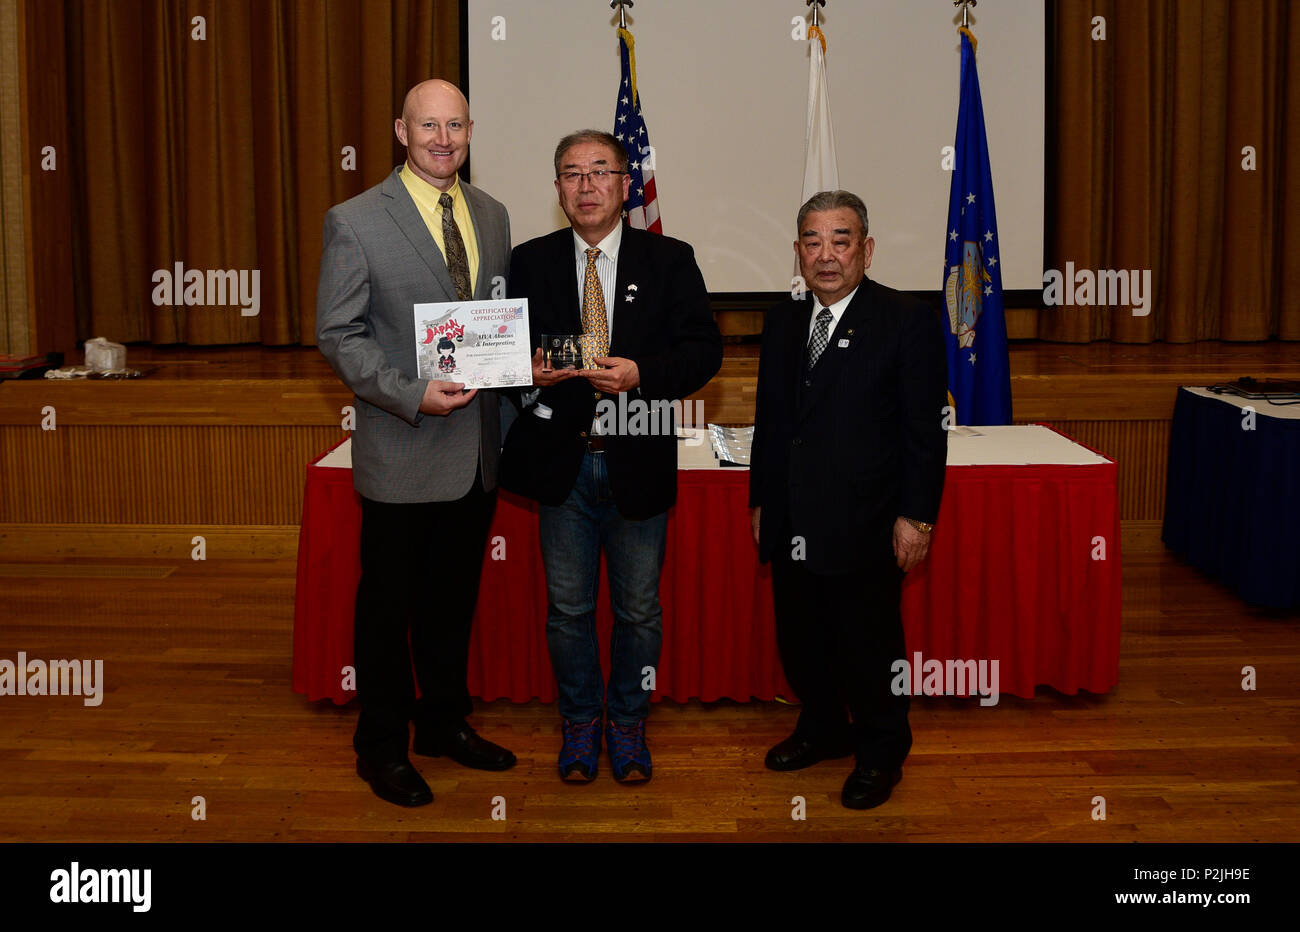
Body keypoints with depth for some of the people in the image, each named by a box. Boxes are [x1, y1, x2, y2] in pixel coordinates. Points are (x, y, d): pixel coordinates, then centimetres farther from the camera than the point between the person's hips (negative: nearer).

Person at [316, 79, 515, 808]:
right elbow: (338, 334, -10)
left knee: (454, 598, 19)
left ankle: (445, 722, 36)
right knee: (389, 604, 8)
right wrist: (413, 395, -22)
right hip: (402, 452, -5)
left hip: (476, 452, 5)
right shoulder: (356, 222, -9)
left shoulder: (492, 215, 8)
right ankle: (383, 746, 24)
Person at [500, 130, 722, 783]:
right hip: (562, 462, 1)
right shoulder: (528, 263, 5)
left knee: (639, 608, 10)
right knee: (567, 607, 11)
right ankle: (580, 721, 29)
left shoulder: (670, 261, 1)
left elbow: (704, 349, -4)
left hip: (639, 460, -1)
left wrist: (640, 374, -20)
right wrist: (528, 370, -15)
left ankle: (628, 723, 28)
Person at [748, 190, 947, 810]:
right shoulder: (781, 322, 9)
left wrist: (916, 517, -12)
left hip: (863, 527, -5)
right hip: (791, 526, 6)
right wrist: (761, 500, 15)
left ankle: (880, 753, 27)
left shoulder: (908, 322, -8)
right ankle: (823, 729, 39)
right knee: (799, 642, 16)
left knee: (868, 648, 6)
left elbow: (925, 430, -9)